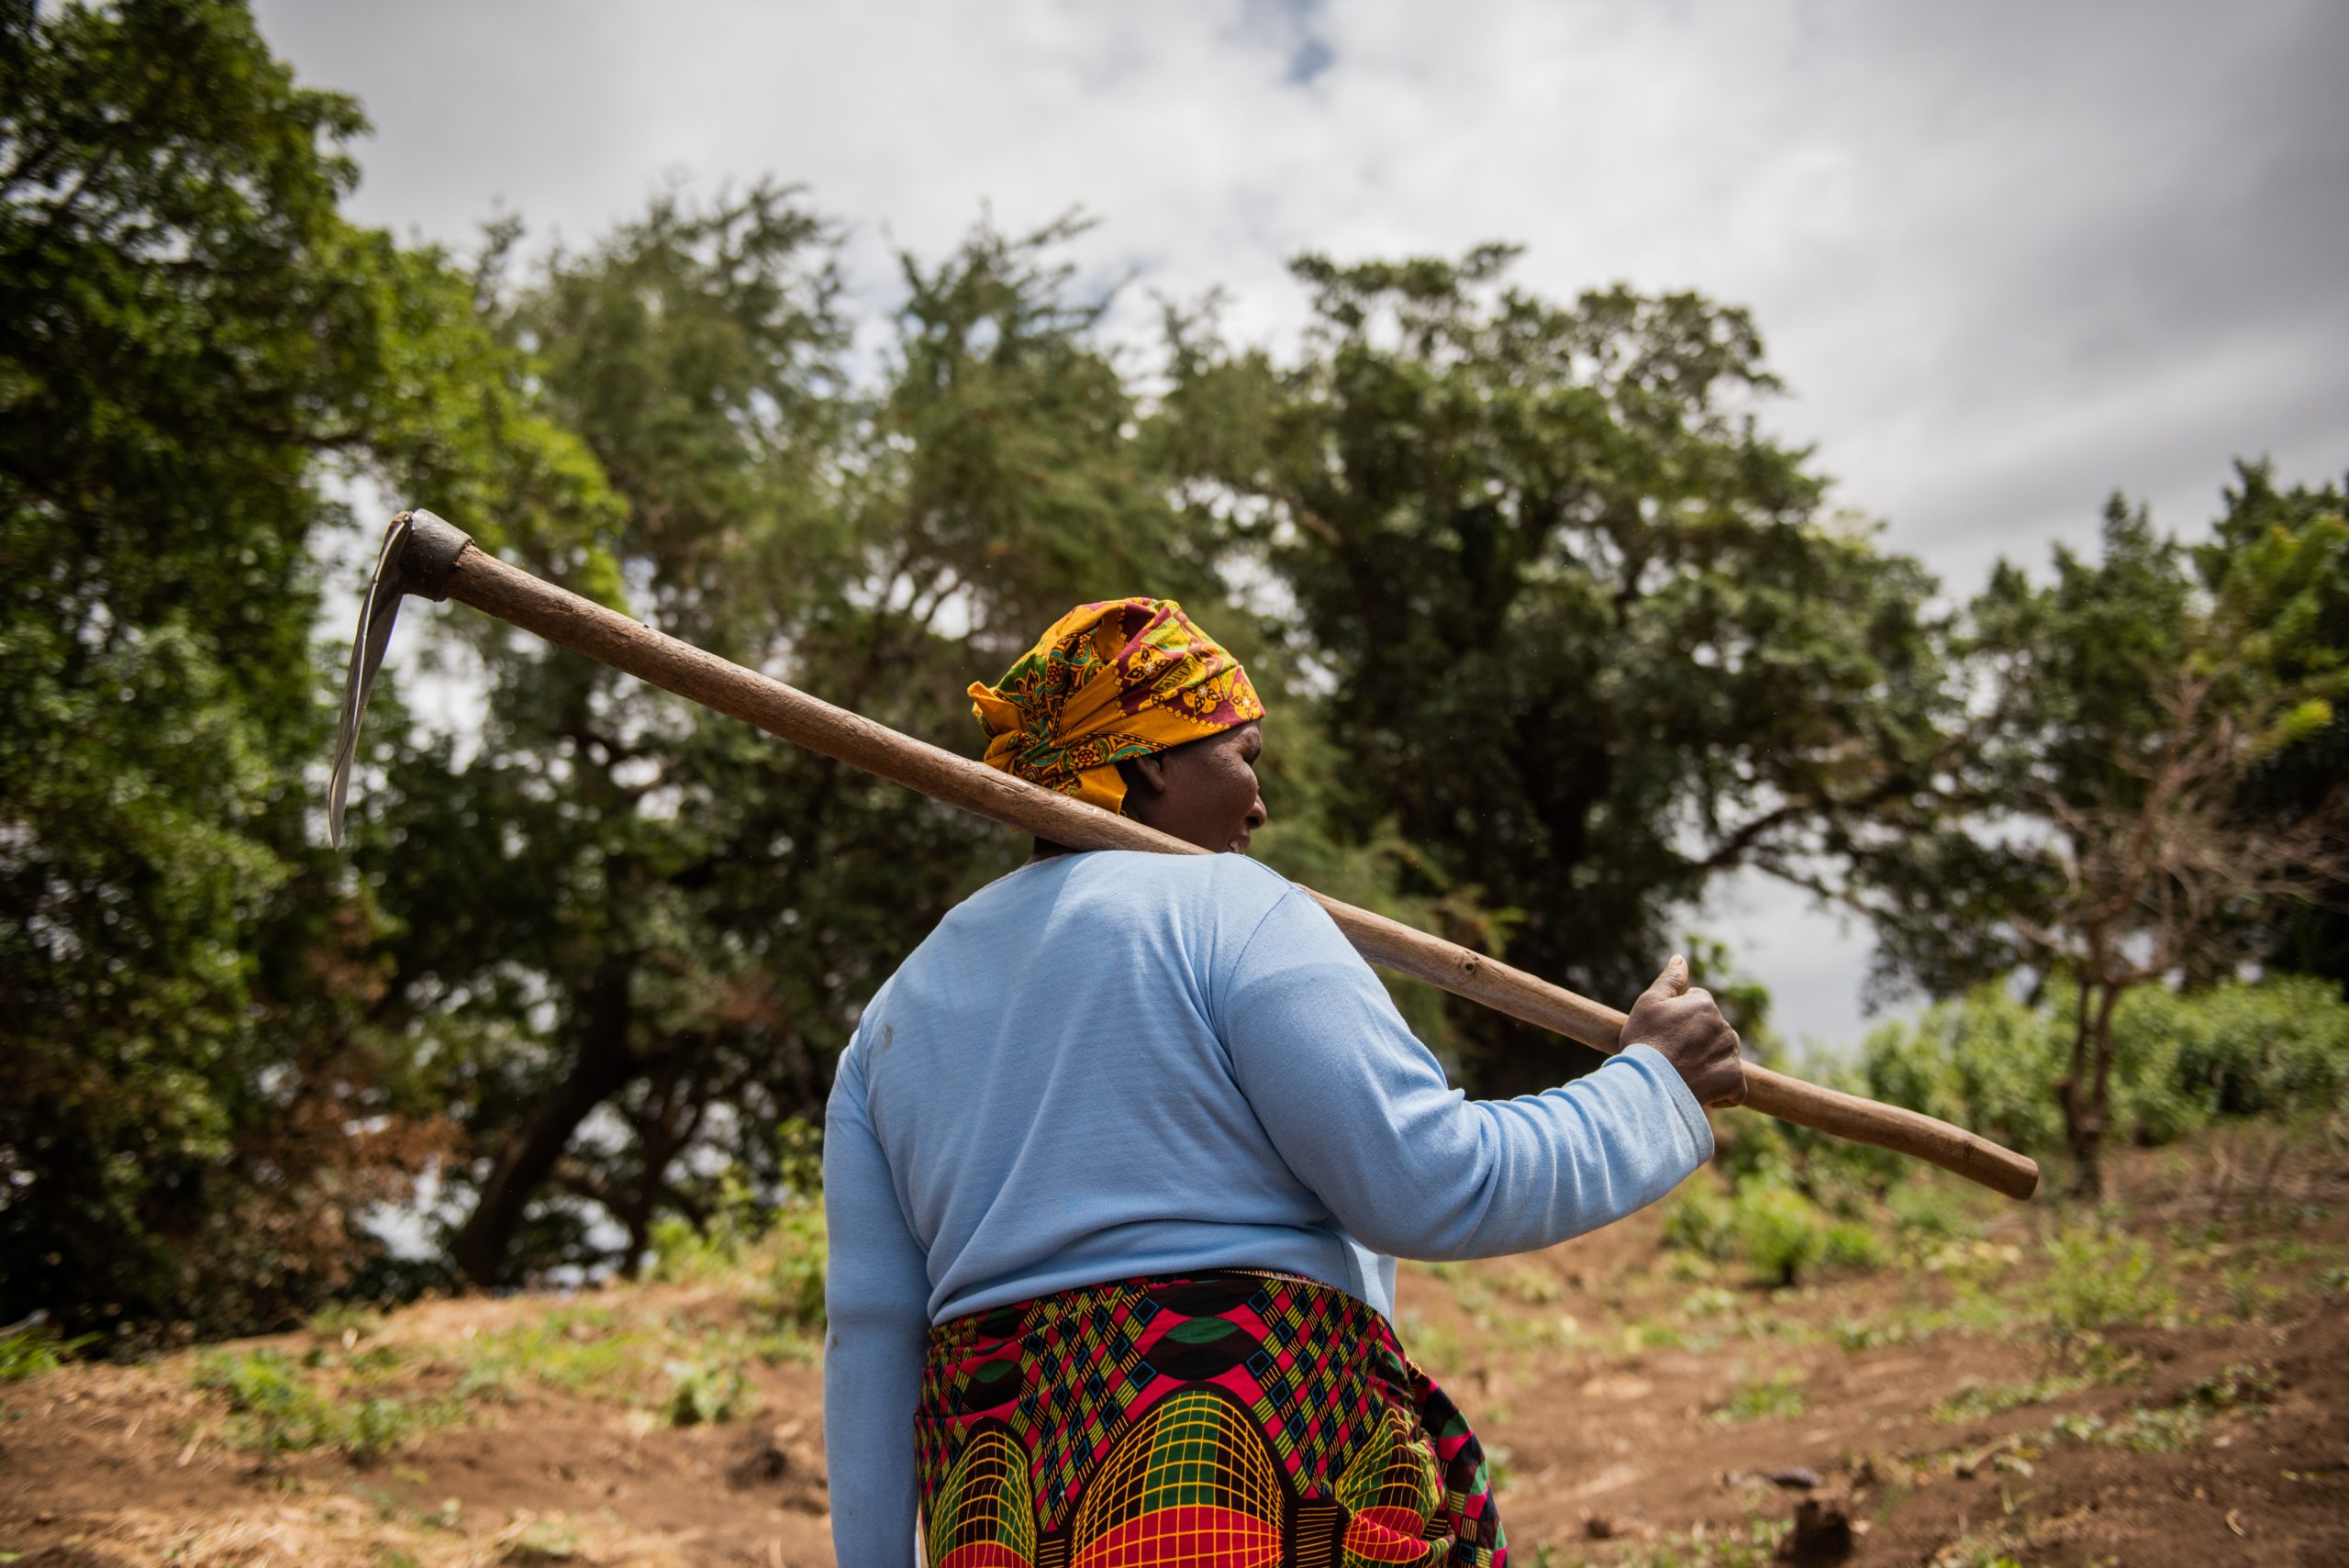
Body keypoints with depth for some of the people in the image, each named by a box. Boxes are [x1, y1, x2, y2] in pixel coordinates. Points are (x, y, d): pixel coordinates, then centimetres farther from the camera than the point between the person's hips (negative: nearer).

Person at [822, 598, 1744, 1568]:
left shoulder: (901, 1008, 15)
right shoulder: (1228, 911, -4)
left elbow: (870, 1331, 11)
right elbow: (1434, 1184, -11)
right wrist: (1654, 1089, 3)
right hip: (1270, 1482, -6)